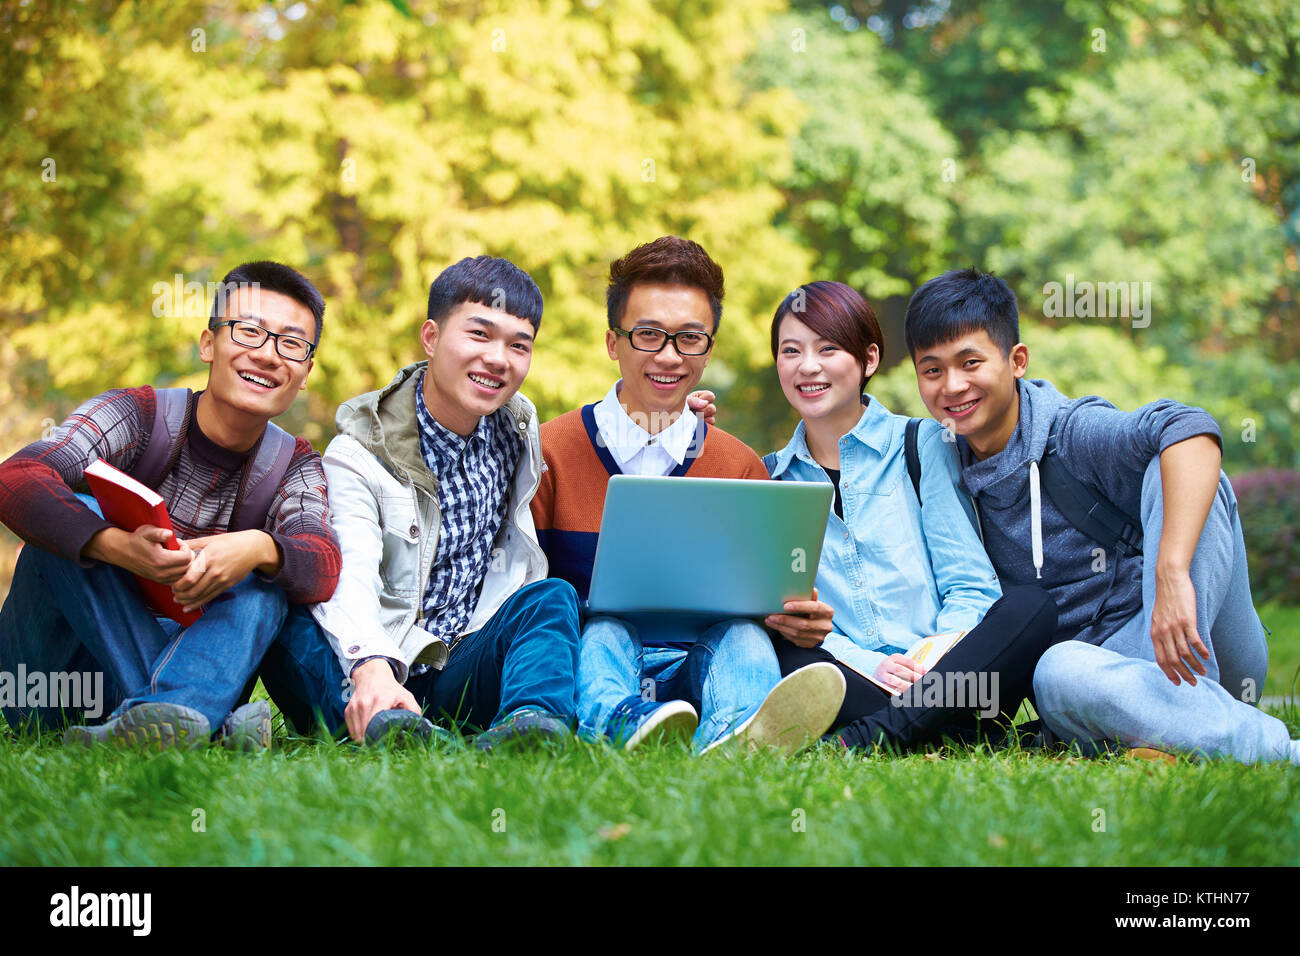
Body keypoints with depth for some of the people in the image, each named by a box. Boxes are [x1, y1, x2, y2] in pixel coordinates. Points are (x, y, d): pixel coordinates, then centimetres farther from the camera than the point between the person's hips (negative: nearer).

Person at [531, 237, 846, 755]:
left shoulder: (740, 468, 12)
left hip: (697, 661, 2)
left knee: (742, 632, -27)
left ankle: (732, 735, -59)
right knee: (603, 625, -31)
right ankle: (620, 721, -62)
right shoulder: (550, 451, 5)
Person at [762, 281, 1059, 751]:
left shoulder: (924, 445, 10)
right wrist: (868, 664, -13)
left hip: (944, 669, 0)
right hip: (851, 685, 0)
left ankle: (861, 741, -41)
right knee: (779, 648, -30)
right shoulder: (770, 477, 16)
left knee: (1031, 604, -27)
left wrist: (932, 663, -17)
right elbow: (784, 610, 6)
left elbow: (969, 585, 4)